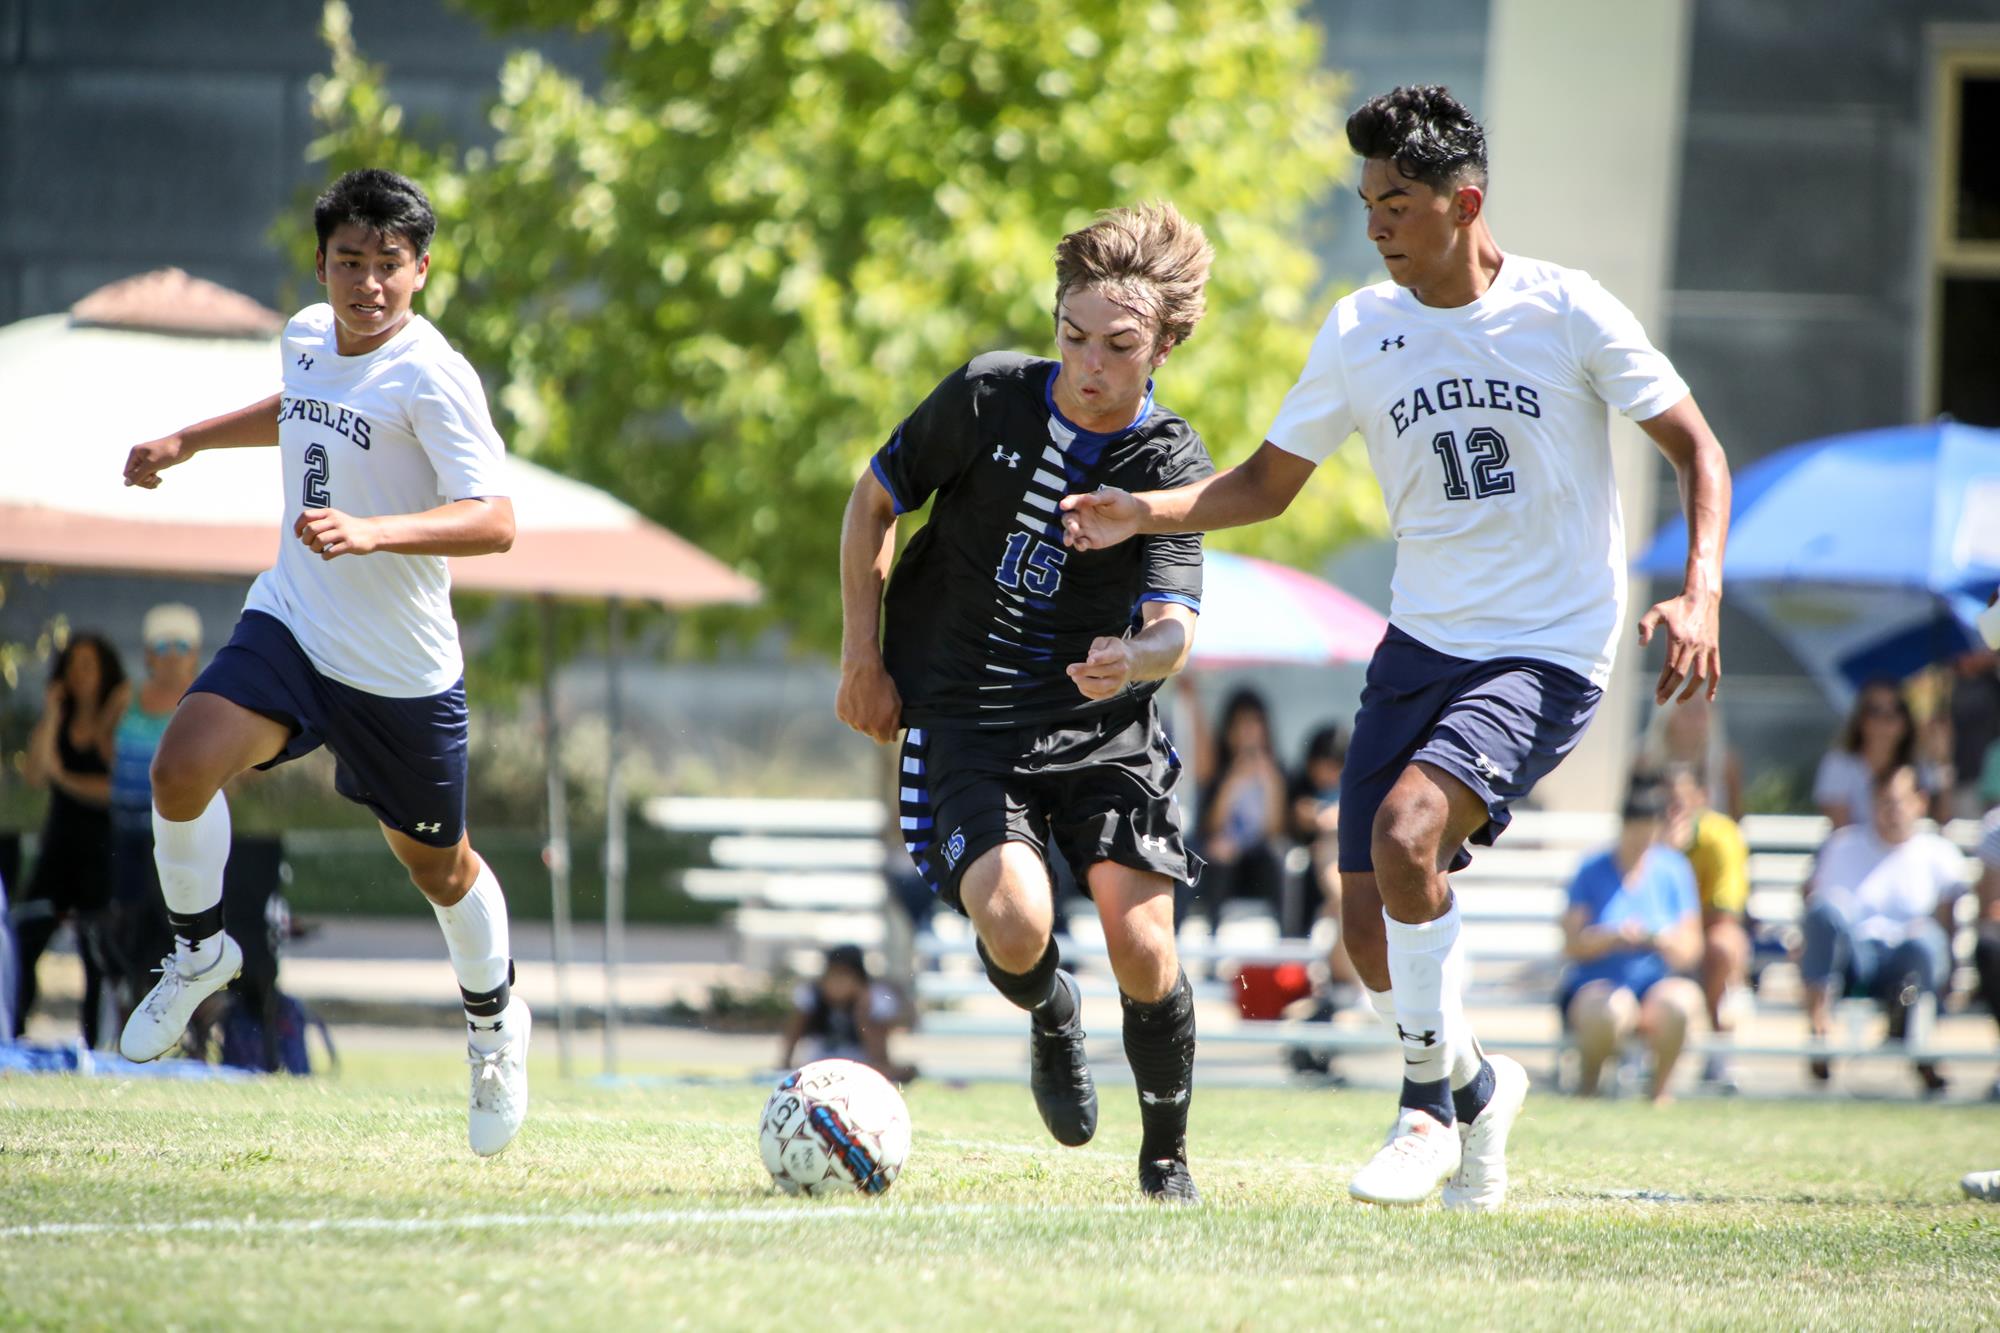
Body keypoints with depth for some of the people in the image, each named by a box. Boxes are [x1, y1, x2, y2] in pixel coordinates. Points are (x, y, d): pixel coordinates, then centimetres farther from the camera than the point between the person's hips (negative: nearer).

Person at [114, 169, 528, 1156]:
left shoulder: (432, 378, -20)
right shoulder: (308, 336, 1)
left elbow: (493, 521, -30)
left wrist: (372, 532, -43)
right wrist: (187, 442, 25)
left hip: (403, 668, -4)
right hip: (290, 624, 4)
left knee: (436, 863, 13)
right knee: (182, 768, -21)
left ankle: (494, 1020, 43)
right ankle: (199, 951, 5)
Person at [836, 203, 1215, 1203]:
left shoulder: (1172, 466, -9)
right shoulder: (987, 396, -7)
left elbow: (1174, 625, -22)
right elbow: (875, 498, 8)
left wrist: (1137, 658, -46)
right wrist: (862, 657, 3)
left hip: (1103, 726, 0)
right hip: (963, 719, 0)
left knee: (1143, 953, -12)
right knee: (1015, 924, -23)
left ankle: (1166, 1157, 14)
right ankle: (1051, 1018, 15)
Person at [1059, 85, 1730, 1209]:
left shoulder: (1567, 313, -8)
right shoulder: (1360, 331, 4)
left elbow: (1696, 448, -2)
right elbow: (1268, 484, 12)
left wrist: (1701, 594, -17)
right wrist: (1142, 514, -5)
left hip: (1548, 653, -5)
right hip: (1421, 643, 5)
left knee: (1405, 829, -29)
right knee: (1373, 936, 0)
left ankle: (1430, 1101, -11)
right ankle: (1476, 1085, 31)